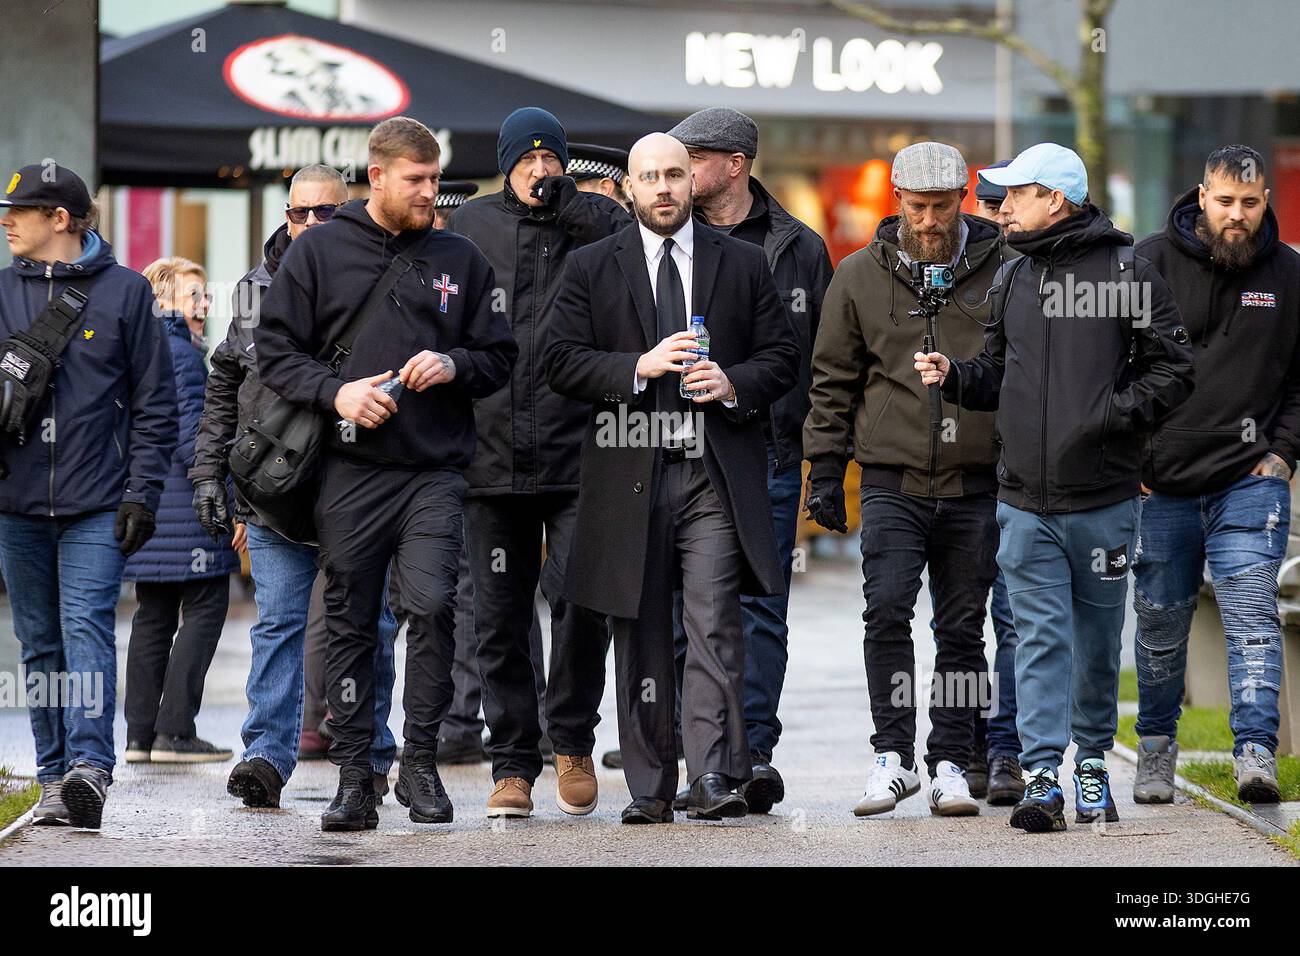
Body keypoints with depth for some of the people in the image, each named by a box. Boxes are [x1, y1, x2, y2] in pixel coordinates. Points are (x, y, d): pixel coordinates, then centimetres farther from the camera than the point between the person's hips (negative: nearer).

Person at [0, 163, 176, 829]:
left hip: (97, 502, -4)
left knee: (87, 627, -15)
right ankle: (55, 776, 12)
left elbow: (155, 402, 3)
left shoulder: (124, 290, 2)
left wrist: (142, 493, -4)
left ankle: (90, 767, -26)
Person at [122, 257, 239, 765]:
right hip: (183, 500, -9)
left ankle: (141, 732, 10)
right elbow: (191, 435, -18)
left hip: (141, 500, 9)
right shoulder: (181, 353, -12)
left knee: (154, 615, 12)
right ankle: (175, 729, -9)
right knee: (205, 608, -4)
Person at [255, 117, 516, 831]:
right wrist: (334, 392, -11)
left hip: (436, 471, 0)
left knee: (431, 605, -16)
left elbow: (500, 357, 16)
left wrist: (453, 365, -6)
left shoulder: (459, 260, 12)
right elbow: (274, 349, 5)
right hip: (350, 472, 0)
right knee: (351, 624, 2)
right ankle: (354, 777, 9)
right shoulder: (320, 250, 6)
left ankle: (421, 762, -4)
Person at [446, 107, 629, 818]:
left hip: (577, 457, -2)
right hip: (492, 458, 2)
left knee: (579, 598, -10)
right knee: (500, 619, 5)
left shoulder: (588, 225, 7)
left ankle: (573, 741, 13)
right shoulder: (472, 225, 11)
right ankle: (513, 764, 14)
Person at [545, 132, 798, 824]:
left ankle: (714, 779, -16)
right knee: (641, 641, 5)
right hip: (629, 475, 1)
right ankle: (649, 789, 11)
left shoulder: (744, 264, 11)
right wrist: (639, 367, -13)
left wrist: (733, 384, -9)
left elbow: (781, 357, 10)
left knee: (714, 628, -12)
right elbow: (563, 362, 1)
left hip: (716, 479, -1)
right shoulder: (591, 269, 9)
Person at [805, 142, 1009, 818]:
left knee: (961, 628, 4)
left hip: (974, 486, 0)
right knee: (887, 610, -14)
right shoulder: (861, 276, 6)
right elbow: (834, 381, 11)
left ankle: (950, 763, 12)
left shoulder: (1001, 272, 3)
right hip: (892, 482, 0)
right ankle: (892, 756, -6)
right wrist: (824, 470, 6)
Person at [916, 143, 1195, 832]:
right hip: (1026, 502, 3)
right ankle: (1042, 776, -7)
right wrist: (954, 376, 2)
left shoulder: (1128, 275, -3)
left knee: (1098, 639, 9)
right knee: (1041, 637, -5)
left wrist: (1115, 414, -14)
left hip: (1104, 497, -3)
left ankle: (1093, 762, 25)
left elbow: (1173, 370, -3)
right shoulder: (1013, 279, 13)